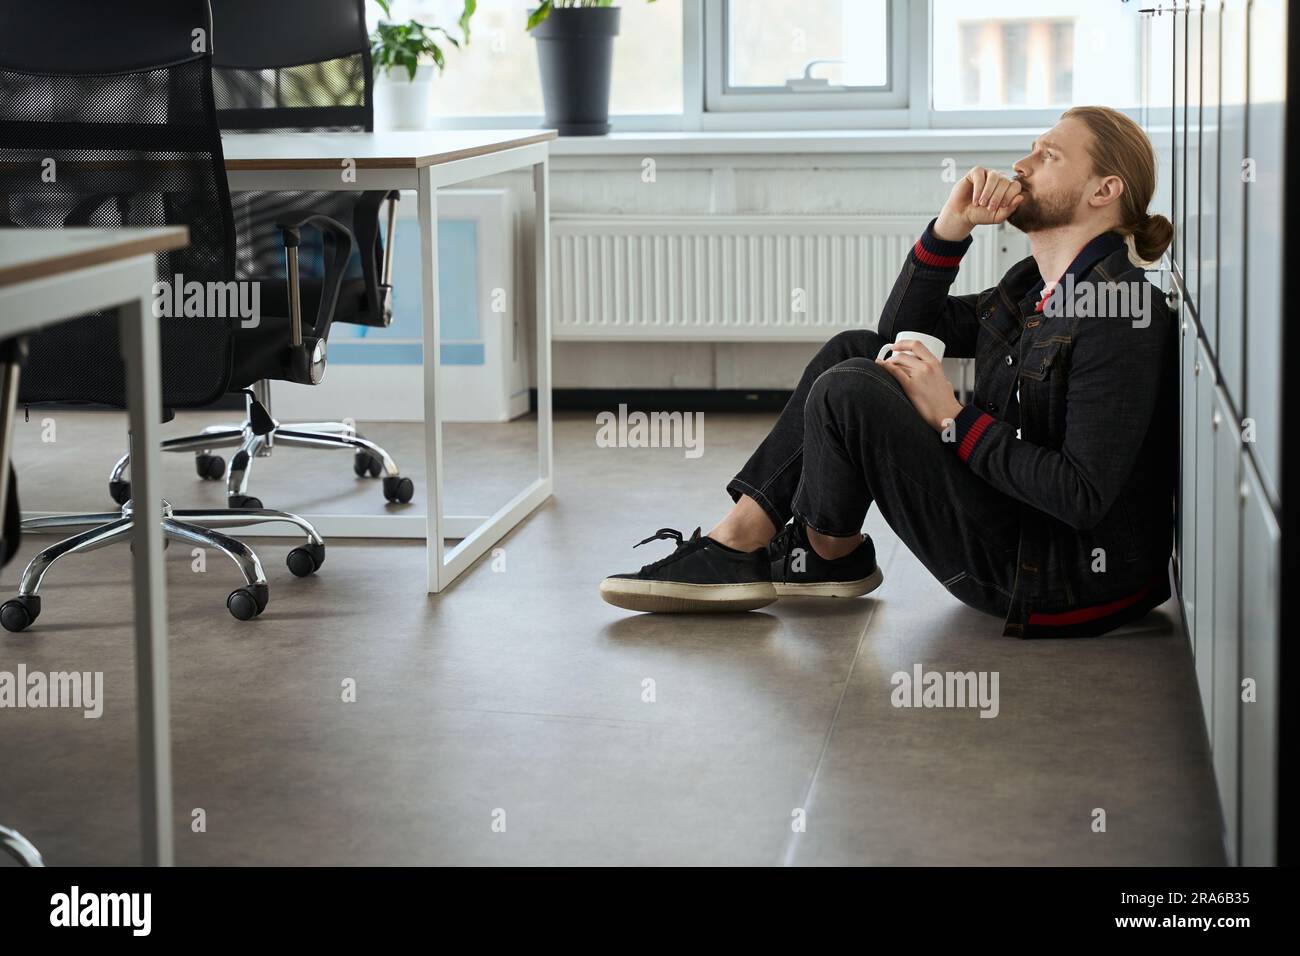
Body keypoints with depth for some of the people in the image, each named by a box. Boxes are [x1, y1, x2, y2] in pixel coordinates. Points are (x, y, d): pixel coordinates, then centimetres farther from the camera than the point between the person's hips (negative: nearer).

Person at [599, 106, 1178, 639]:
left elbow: (1084, 496, -26)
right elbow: (905, 329, 17)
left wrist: (956, 420, -18)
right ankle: (737, 544, 6)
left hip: (1065, 585, -10)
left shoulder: (1121, 314, -20)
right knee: (854, 351, 10)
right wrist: (952, 225, 2)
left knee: (849, 390, -18)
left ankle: (829, 554, 9)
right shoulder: (1037, 284, 11)